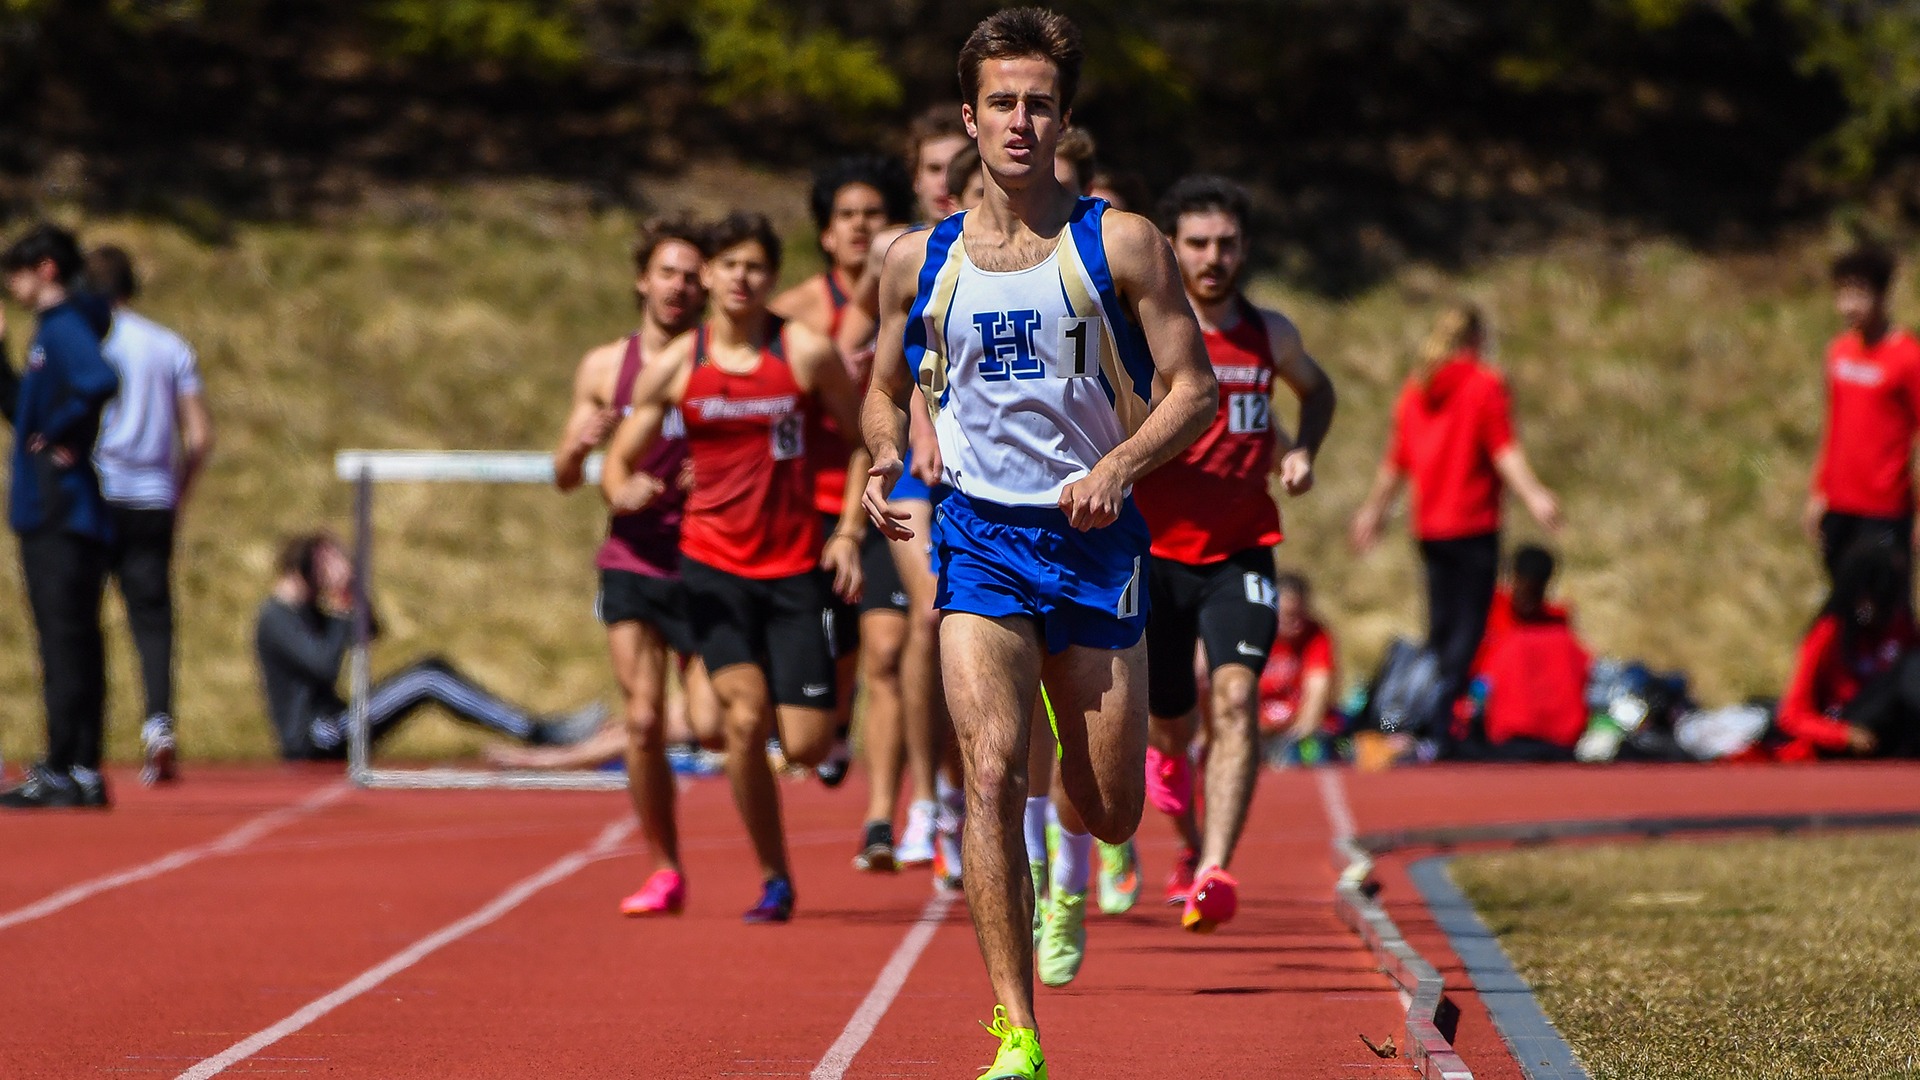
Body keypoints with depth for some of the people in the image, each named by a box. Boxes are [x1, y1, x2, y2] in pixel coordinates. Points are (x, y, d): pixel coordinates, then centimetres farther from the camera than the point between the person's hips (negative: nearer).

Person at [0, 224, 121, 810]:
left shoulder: (66, 328, -11)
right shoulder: (51, 330, 19)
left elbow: (100, 381, -32)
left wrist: (59, 433, -20)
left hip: (64, 516, -10)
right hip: (48, 515, 10)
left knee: (67, 642, -8)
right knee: (71, 645, 10)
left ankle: (66, 772, -8)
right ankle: (81, 772, 13)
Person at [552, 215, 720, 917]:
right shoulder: (605, 369, 5)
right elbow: (565, 480, 9)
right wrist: (578, 446, -13)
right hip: (632, 563, 2)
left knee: (713, 724, -11)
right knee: (642, 721, -7)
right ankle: (665, 871, 5)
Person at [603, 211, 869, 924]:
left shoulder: (807, 353, -3)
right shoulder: (674, 367, 1)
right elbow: (619, 462, 6)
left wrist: (849, 531, -1)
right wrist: (623, 490, -18)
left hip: (795, 569, 0)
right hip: (712, 564, 0)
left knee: (806, 747, -6)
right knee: (744, 718, -19)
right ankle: (774, 879, -3)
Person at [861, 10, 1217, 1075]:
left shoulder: (1120, 245, -1)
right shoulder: (918, 261, 6)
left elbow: (1192, 387, 0)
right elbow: (884, 390, 19)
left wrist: (1119, 465, -17)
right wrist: (885, 460, -2)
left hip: (1094, 538, 0)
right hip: (979, 536, 0)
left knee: (1112, 814, 7)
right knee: (992, 771, -20)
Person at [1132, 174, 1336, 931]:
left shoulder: (1270, 335, 4)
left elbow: (1316, 390, 25)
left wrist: (1302, 450, 5)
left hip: (1240, 555, 1)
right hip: (1154, 552, -1)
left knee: (1235, 697, -22)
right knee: (1170, 725, 9)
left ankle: (1214, 873, -30)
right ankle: (1190, 843, 42)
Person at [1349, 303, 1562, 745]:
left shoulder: (1414, 390, 12)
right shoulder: (1485, 384, -4)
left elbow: (1395, 463, 18)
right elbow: (1504, 449, -15)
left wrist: (1374, 510, 29)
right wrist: (1533, 495, -23)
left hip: (1429, 527, 6)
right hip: (1474, 526, -6)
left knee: (1440, 626, 14)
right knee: (1468, 625, -6)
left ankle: (1425, 725, 6)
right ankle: (1441, 723, -20)